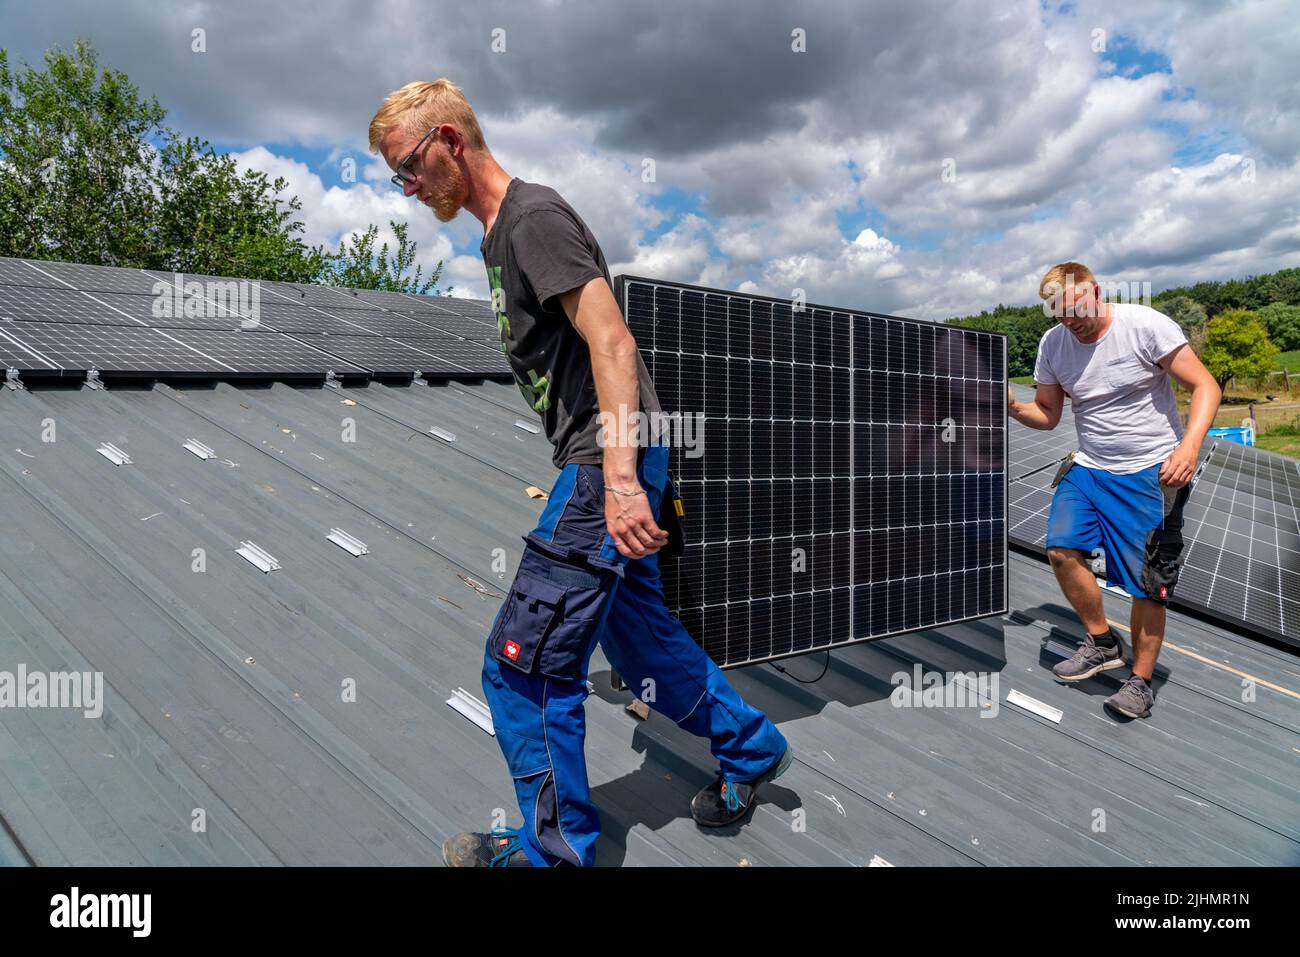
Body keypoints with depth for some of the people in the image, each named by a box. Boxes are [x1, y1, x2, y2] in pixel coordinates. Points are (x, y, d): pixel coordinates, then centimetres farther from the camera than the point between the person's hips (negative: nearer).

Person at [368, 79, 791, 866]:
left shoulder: (534, 215, -10)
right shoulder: (501, 232, 20)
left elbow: (611, 341, -22)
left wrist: (618, 477, -31)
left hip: (607, 461, -10)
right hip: (603, 460, 10)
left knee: (523, 664, -3)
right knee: (641, 636, 21)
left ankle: (555, 847, 16)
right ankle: (752, 750, 39)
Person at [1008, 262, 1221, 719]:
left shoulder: (1146, 324, -15)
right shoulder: (1052, 343, 0)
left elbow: (1205, 386, -14)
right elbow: (1048, 414, 9)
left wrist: (1189, 446, -29)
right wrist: (1013, 408, -13)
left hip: (1153, 474, -5)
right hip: (1090, 468, 5)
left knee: (1150, 583, -2)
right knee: (1062, 549, -11)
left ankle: (1140, 681, 14)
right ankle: (1103, 644, 11)